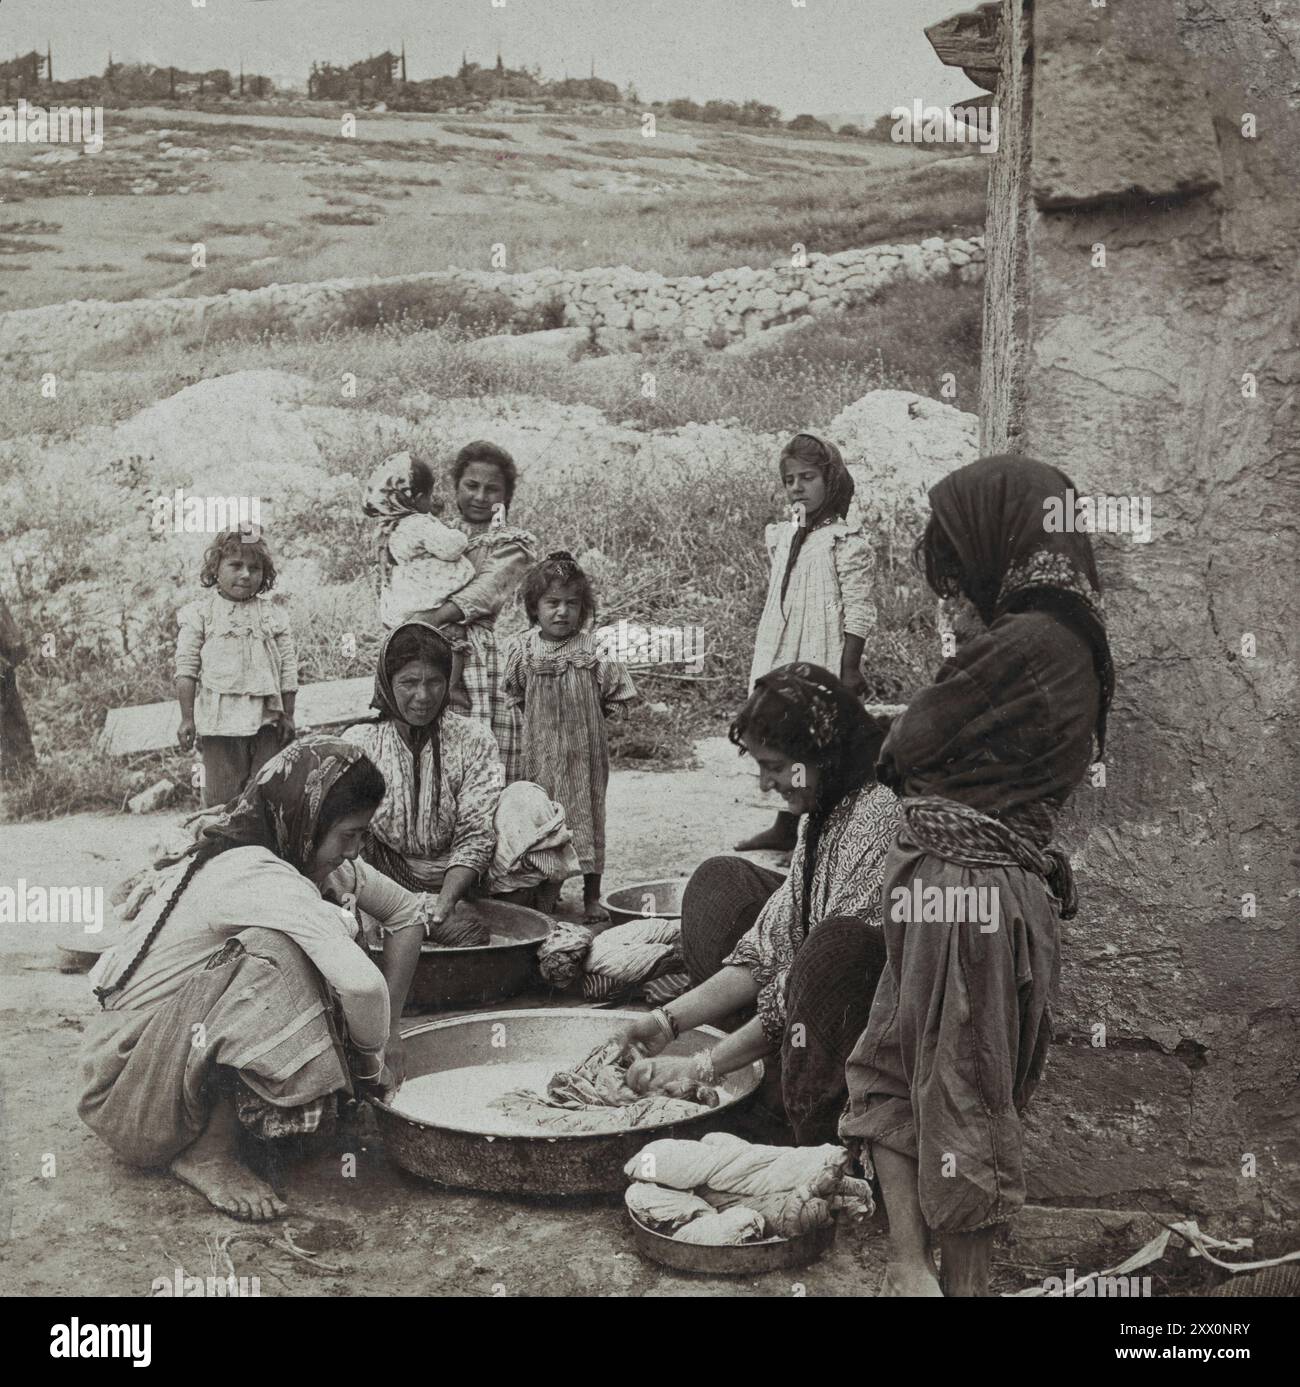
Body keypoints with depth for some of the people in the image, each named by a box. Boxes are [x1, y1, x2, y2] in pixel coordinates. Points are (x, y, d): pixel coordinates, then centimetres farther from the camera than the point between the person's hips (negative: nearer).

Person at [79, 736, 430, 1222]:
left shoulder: (303, 854, -1)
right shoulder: (257, 877, -28)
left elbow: (409, 913, 6)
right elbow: (363, 985, -40)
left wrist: (388, 1033, -2)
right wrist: (374, 1060, -20)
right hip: (126, 1074, -9)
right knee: (273, 956, -30)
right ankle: (205, 1150, -14)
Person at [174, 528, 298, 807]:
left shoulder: (274, 616, 10)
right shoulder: (199, 613, 3)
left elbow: (288, 670, 10)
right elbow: (186, 668, 0)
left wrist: (288, 716, 4)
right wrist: (187, 717, -5)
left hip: (266, 721, 2)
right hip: (220, 720, -2)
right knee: (221, 795, -1)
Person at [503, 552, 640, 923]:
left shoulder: (594, 651, -8)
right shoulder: (522, 650, -3)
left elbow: (618, 697, 0)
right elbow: (515, 697, 8)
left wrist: (585, 718, -3)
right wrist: (543, 722, 1)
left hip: (583, 751, -1)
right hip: (539, 751, 1)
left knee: (586, 814, 6)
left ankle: (592, 898, 17)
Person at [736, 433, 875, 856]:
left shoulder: (846, 540, -9)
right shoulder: (783, 536, 12)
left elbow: (858, 611, -12)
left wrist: (849, 669, -16)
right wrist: (764, 659, 19)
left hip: (824, 663, -7)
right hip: (783, 662, 7)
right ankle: (784, 829, 26)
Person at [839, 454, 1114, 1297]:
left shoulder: (1027, 640, -17)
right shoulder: (1070, 643, 11)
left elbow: (905, 753, -8)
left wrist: (893, 751, 12)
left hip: (963, 892, -9)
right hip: (1003, 884, 9)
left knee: (960, 1100, 3)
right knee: (887, 1072, 15)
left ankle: (962, 1281, 15)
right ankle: (911, 1268, 18)